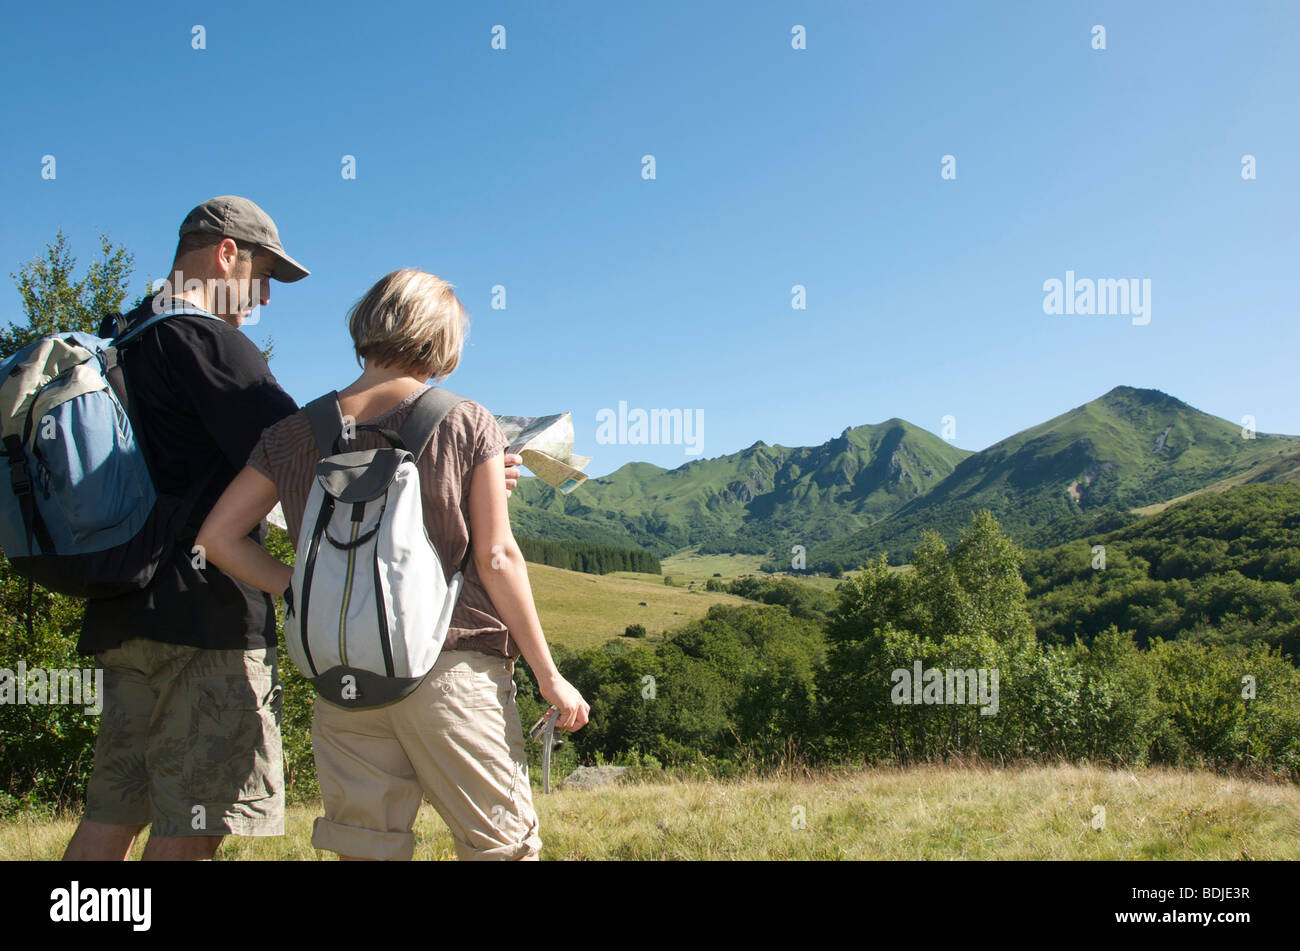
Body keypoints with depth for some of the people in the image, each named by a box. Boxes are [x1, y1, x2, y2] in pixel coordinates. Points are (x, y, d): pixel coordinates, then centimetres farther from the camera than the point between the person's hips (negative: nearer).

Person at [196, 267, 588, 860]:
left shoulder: (293, 435, 5)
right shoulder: (466, 423, -4)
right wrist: (549, 675, 0)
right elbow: (496, 557, -6)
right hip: (453, 668, -3)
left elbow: (218, 535, 4)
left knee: (366, 848, 13)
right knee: (501, 844, 7)